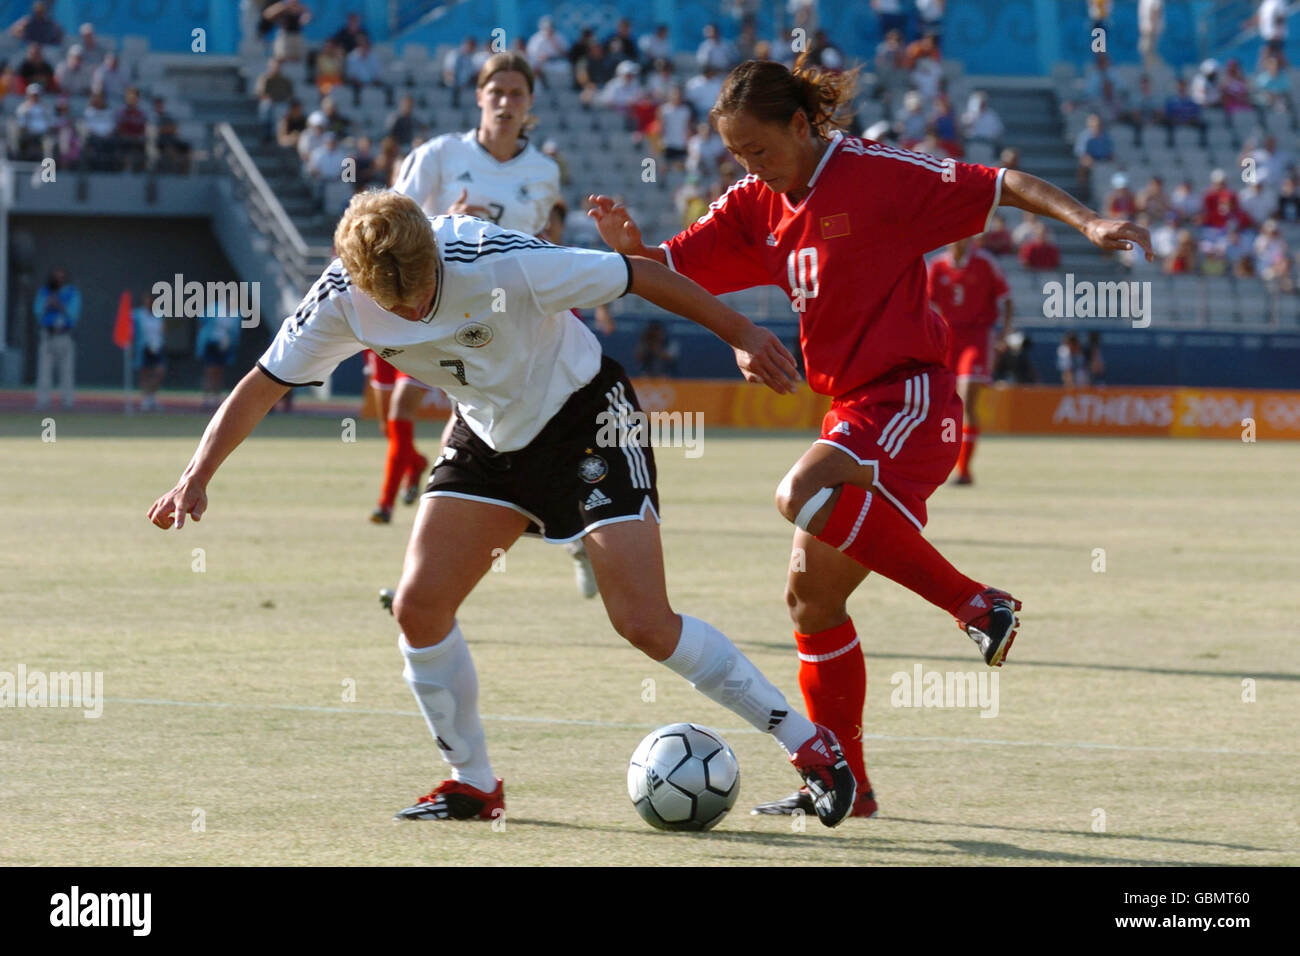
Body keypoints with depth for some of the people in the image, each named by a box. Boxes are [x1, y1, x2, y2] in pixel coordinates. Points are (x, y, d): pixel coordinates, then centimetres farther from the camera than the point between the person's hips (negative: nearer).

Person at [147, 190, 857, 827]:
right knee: (419, 606, -7)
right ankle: (473, 783, 13)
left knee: (644, 623, -16)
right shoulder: (340, 301, -18)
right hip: (490, 436, 5)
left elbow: (643, 276, -21)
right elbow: (263, 384, -6)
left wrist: (742, 337, -14)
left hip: (586, 417, -5)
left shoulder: (501, 264, -32)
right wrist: (198, 476, -19)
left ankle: (807, 744, -4)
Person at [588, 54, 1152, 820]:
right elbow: (674, 270, 8)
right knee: (811, 596, 8)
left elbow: (1000, 186, -9)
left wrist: (1088, 222, -22)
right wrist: (629, 246, -14)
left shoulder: (875, 175, -10)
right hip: (854, 409, 8)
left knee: (804, 493, -33)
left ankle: (977, 603, -24)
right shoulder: (757, 208, 10)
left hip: (910, 396, -8)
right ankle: (843, 782, 18)